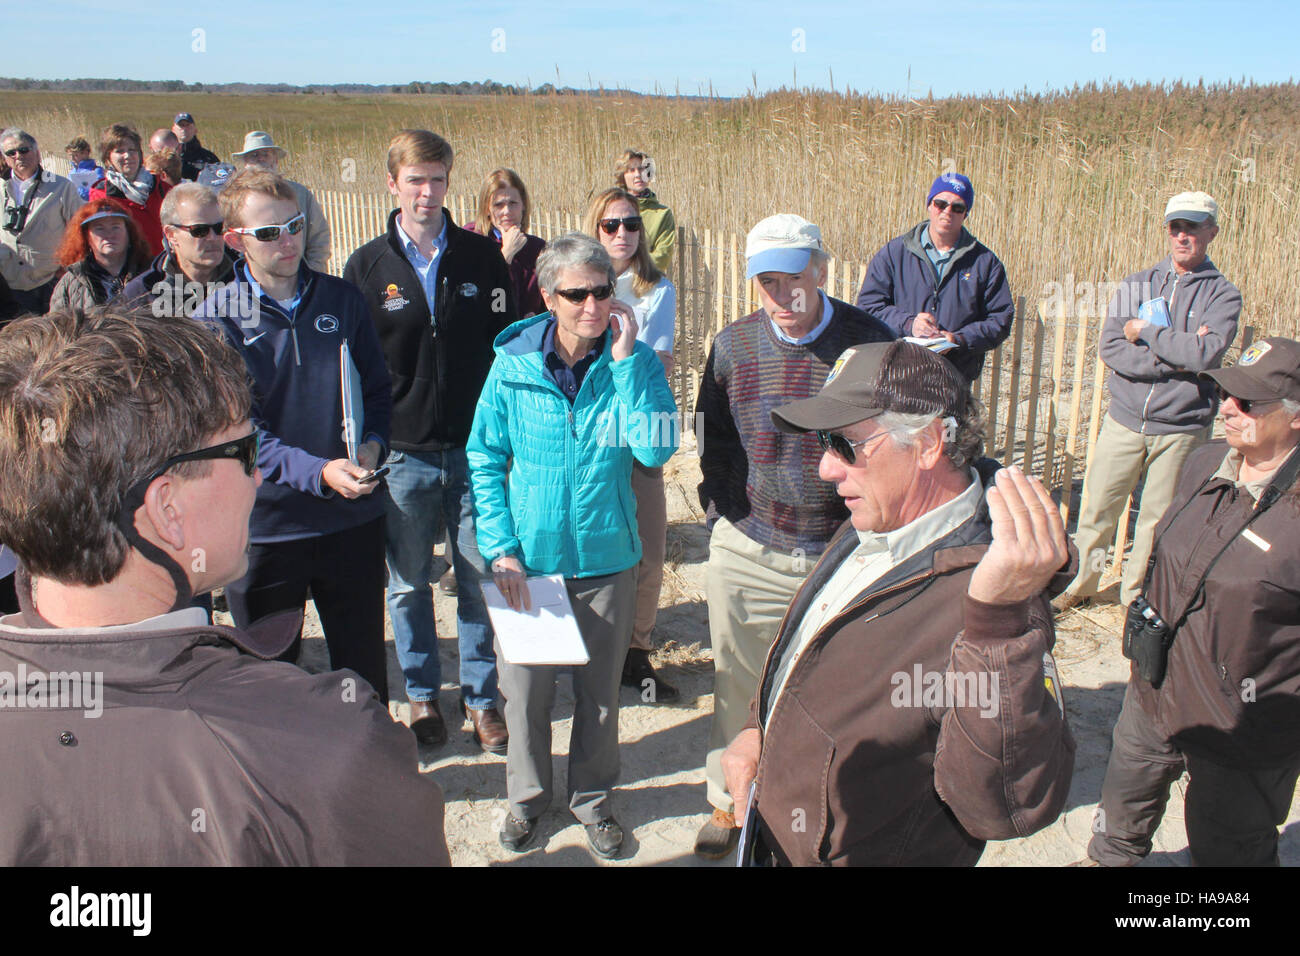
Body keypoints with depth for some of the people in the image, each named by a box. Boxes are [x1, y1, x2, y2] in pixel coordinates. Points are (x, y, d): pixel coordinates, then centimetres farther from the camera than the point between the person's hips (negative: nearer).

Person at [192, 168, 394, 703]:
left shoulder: (341, 299, 5)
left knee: (364, 663, 16)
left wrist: (373, 443, -10)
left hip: (354, 518, 2)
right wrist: (317, 472, -28)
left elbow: (378, 388, 11)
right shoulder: (216, 320, -6)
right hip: (265, 523, -2)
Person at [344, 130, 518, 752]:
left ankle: (481, 697, 24)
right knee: (408, 584, 10)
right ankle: (423, 695, 29)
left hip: (476, 449, 0)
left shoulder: (482, 258, 3)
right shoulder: (367, 267, 2)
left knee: (480, 580, 7)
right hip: (402, 454, 0)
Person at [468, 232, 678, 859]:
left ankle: (592, 797, 39)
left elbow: (655, 450, -21)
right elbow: (484, 459, 0)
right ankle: (527, 795, 39)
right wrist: (500, 547, -7)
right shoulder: (513, 364, -7)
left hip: (605, 556, 0)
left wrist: (625, 362, -24)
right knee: (525, 686, 13)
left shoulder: (636, 361, -8)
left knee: (600, 689, 15)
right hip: (530, 555, 0)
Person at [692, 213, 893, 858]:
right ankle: (728, 803, 35)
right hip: (746, 550, 2)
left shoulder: (869, 343, -7)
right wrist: (719, 517, 10)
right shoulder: (733, 345, 0)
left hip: (840, 553, -2)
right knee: (737, 689, 13)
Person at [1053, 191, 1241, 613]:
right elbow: (1110, 348, -8)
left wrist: (1145, 332, -11)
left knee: (1158, 519, 7)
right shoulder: (1136, 284, 6)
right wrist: (1178, 352, -15)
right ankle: (1081, 582, 26)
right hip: (1125, 420, 2)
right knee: (1097, 507, 6)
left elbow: (1206, 353, -17)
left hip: (1181, 428, -2)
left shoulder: (1222, 294, 1)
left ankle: (1137, 596, 25)